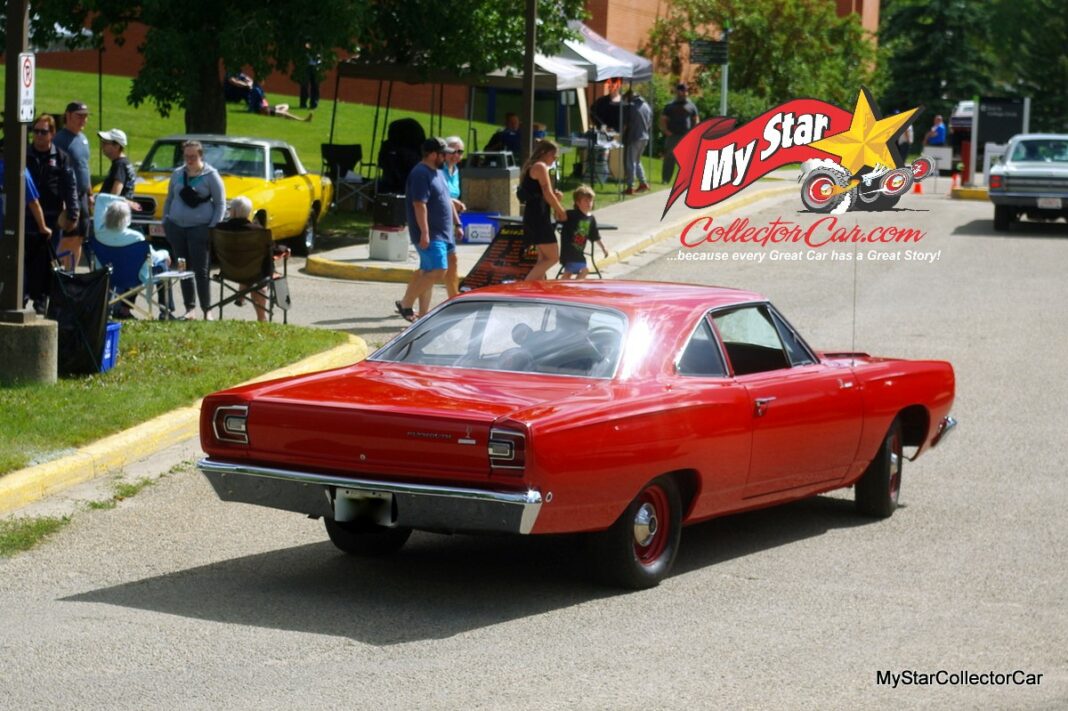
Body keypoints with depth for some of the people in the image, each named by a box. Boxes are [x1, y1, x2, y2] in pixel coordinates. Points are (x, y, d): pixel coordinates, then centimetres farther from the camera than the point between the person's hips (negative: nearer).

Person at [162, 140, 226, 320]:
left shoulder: (211, 176, -2)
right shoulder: (177, 174, 10)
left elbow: (220, 203, -2)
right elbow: (169, 199, 19)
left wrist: (214, 227, -10)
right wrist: (165, 221, 10)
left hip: (200, 229, -4)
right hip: (176, 227, 4)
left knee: (201, 271, -6)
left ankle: (207, 311, 0)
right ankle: (189, 309, 13)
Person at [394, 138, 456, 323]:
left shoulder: (436, 172, 16)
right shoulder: (421, 174, -16)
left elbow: (446, 200, 26)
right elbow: (419, 204, -22)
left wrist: (456, 224, 27)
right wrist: (424, 233, -26)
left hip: (440, 233, 10)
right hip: (430, 235, -10)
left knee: (426, 271, 13)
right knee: (438, 270, -16)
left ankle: (405, 303, 21)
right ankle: (406, 304, -7)